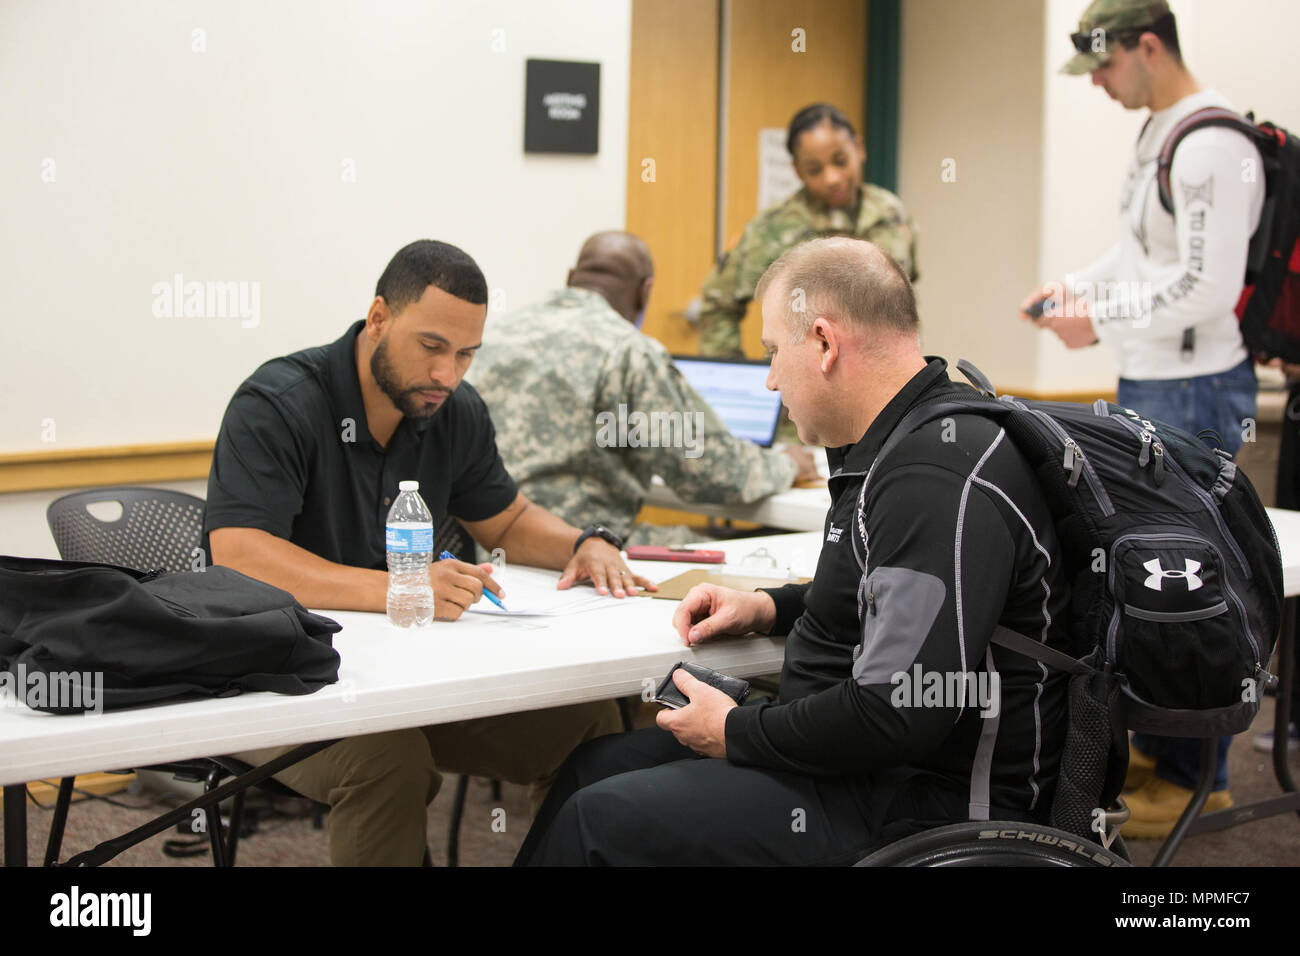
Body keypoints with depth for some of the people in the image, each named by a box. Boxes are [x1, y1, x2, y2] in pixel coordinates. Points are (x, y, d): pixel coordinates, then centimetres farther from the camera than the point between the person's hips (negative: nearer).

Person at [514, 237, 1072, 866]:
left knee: (598, 820, -14)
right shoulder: (906, 446, 11)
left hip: (925, 802, -11)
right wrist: (768, 608, 14)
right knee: (595, 766, 12)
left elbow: (898, 716, -29)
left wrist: (737, 733, -15)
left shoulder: (944, 481, -25)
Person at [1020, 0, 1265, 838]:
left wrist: (1101, 321, -16)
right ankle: (1159, 744, 31)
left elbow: (1208, 286, -24)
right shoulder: (1158, 132, 12)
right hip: (1148, 384, 10)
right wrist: (1079, 286, 9)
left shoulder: (1211, 146, -20)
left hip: (1194, 390, -10)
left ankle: (1199, 777, 8)